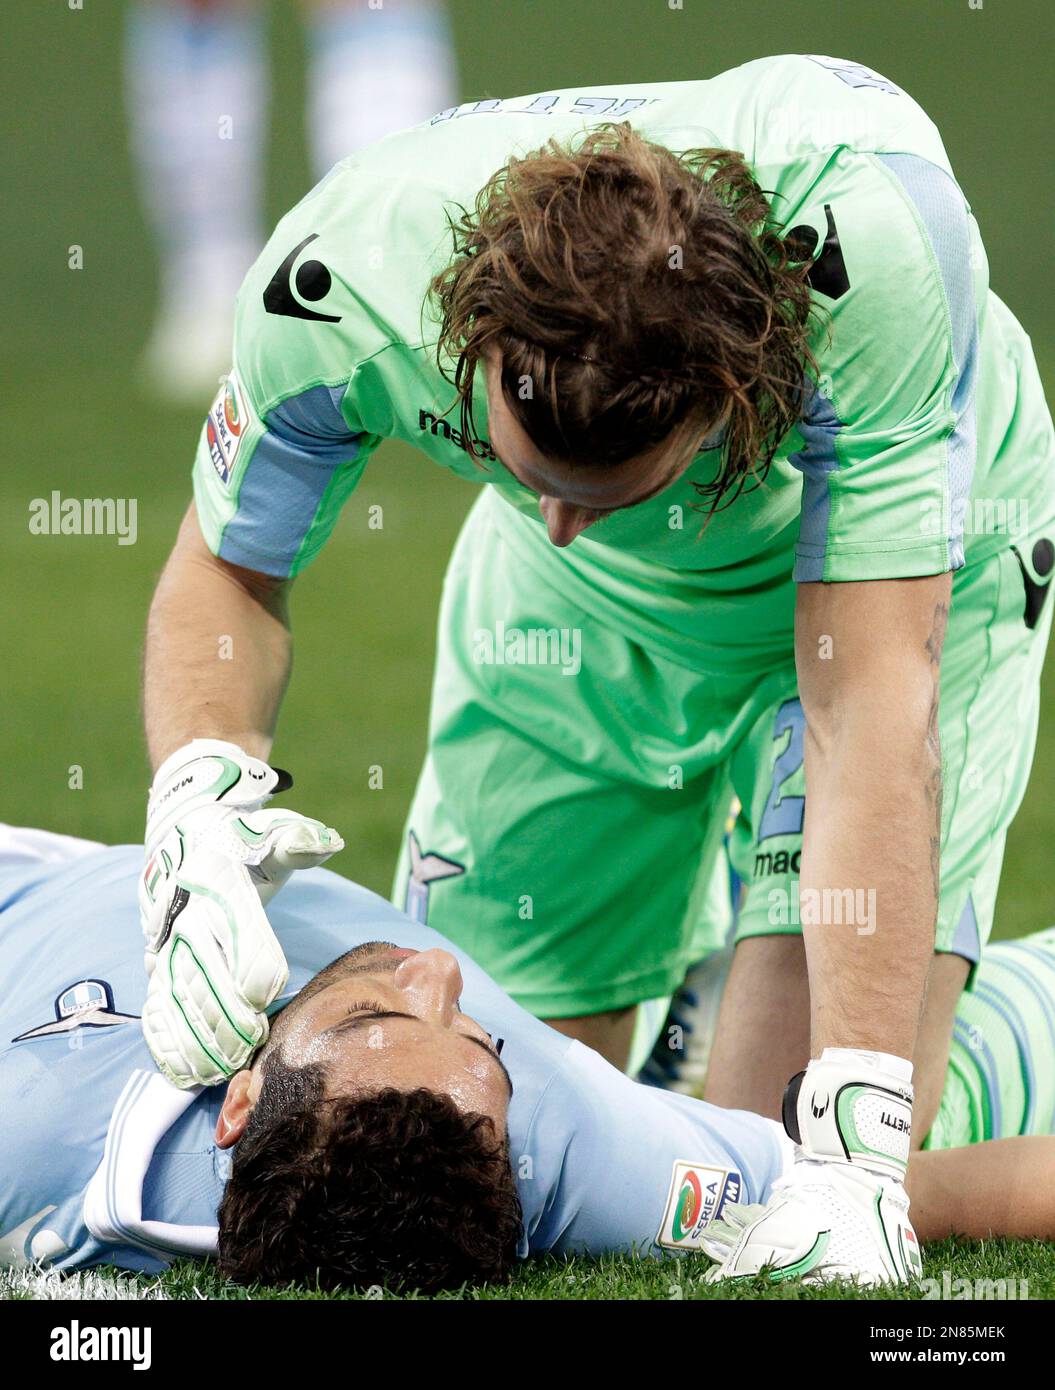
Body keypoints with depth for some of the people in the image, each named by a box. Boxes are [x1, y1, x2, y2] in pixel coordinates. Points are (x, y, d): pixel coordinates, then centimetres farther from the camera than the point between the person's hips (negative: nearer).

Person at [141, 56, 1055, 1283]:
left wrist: (854, 1146, -46)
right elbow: (226, 571, -14)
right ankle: (681, 1000, 34)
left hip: (902, 575, -3)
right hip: (577, 614, 3)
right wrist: (199, 804, -36)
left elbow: (872, 690, -42)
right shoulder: (341, 276, -34)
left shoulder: (874, 235, -43)